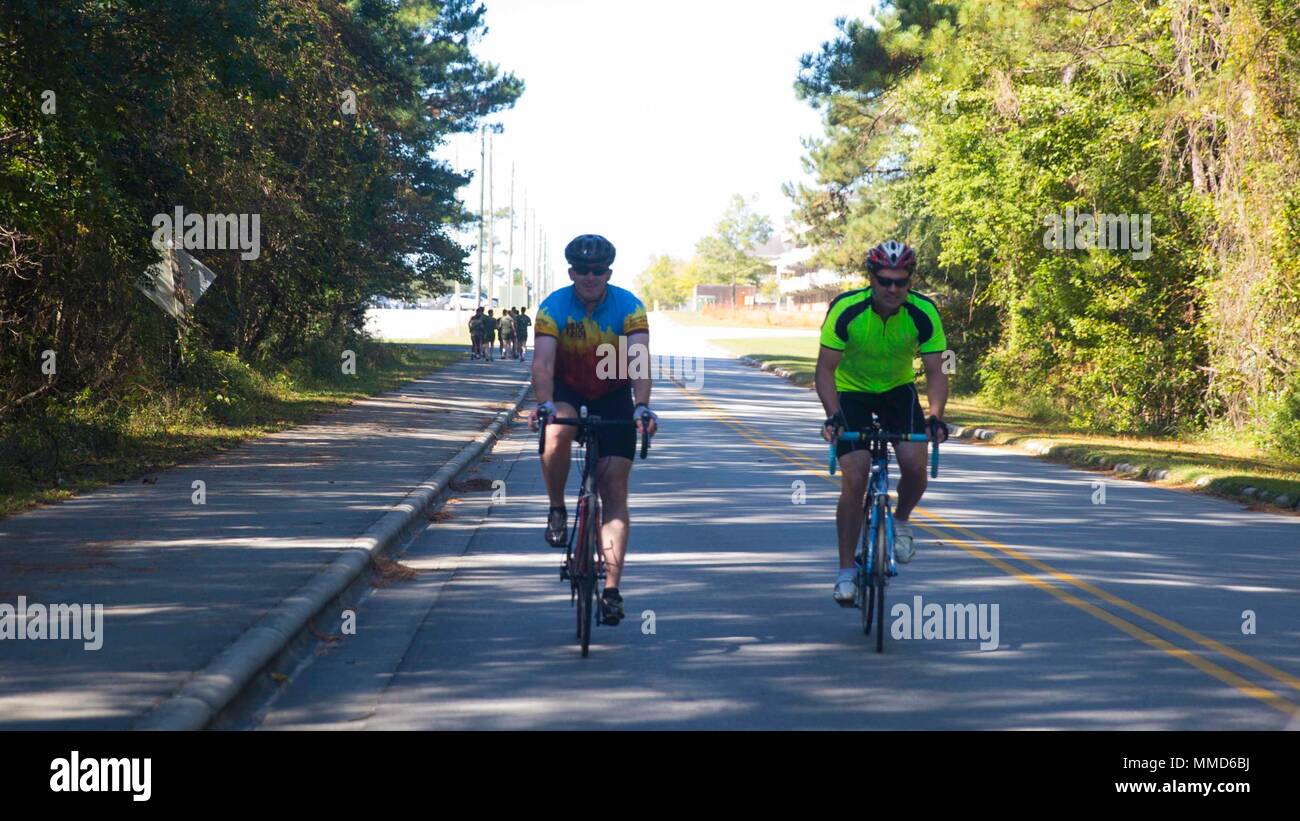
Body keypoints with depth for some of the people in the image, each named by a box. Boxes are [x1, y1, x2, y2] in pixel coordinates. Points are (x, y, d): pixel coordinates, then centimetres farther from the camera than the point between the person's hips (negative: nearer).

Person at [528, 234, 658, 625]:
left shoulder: (629, 307, -18)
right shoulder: (553, 307, -18)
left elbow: (639, 362, -30)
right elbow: (543, 363, -28)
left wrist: (641, 406, -47)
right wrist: (544, 403, -47)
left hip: (613, 395, 0)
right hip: (566, 391, 0)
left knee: (614, 488, -8)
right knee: (556, 434, -36)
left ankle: (612, 589, -8)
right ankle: (557, 511, -10)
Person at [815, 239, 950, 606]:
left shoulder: (923, 312, -23)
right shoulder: (846, 309, -28)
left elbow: (935, 372, -20)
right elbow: (825, 369, -24)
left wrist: (935, 415, -37)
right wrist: (833, 414, -39)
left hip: (898, 389, 2)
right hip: (851, 390, -2)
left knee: (915, 466, -20)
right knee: (855, 478, -15)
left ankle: (901, 520, 13)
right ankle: (846, 571, -4)